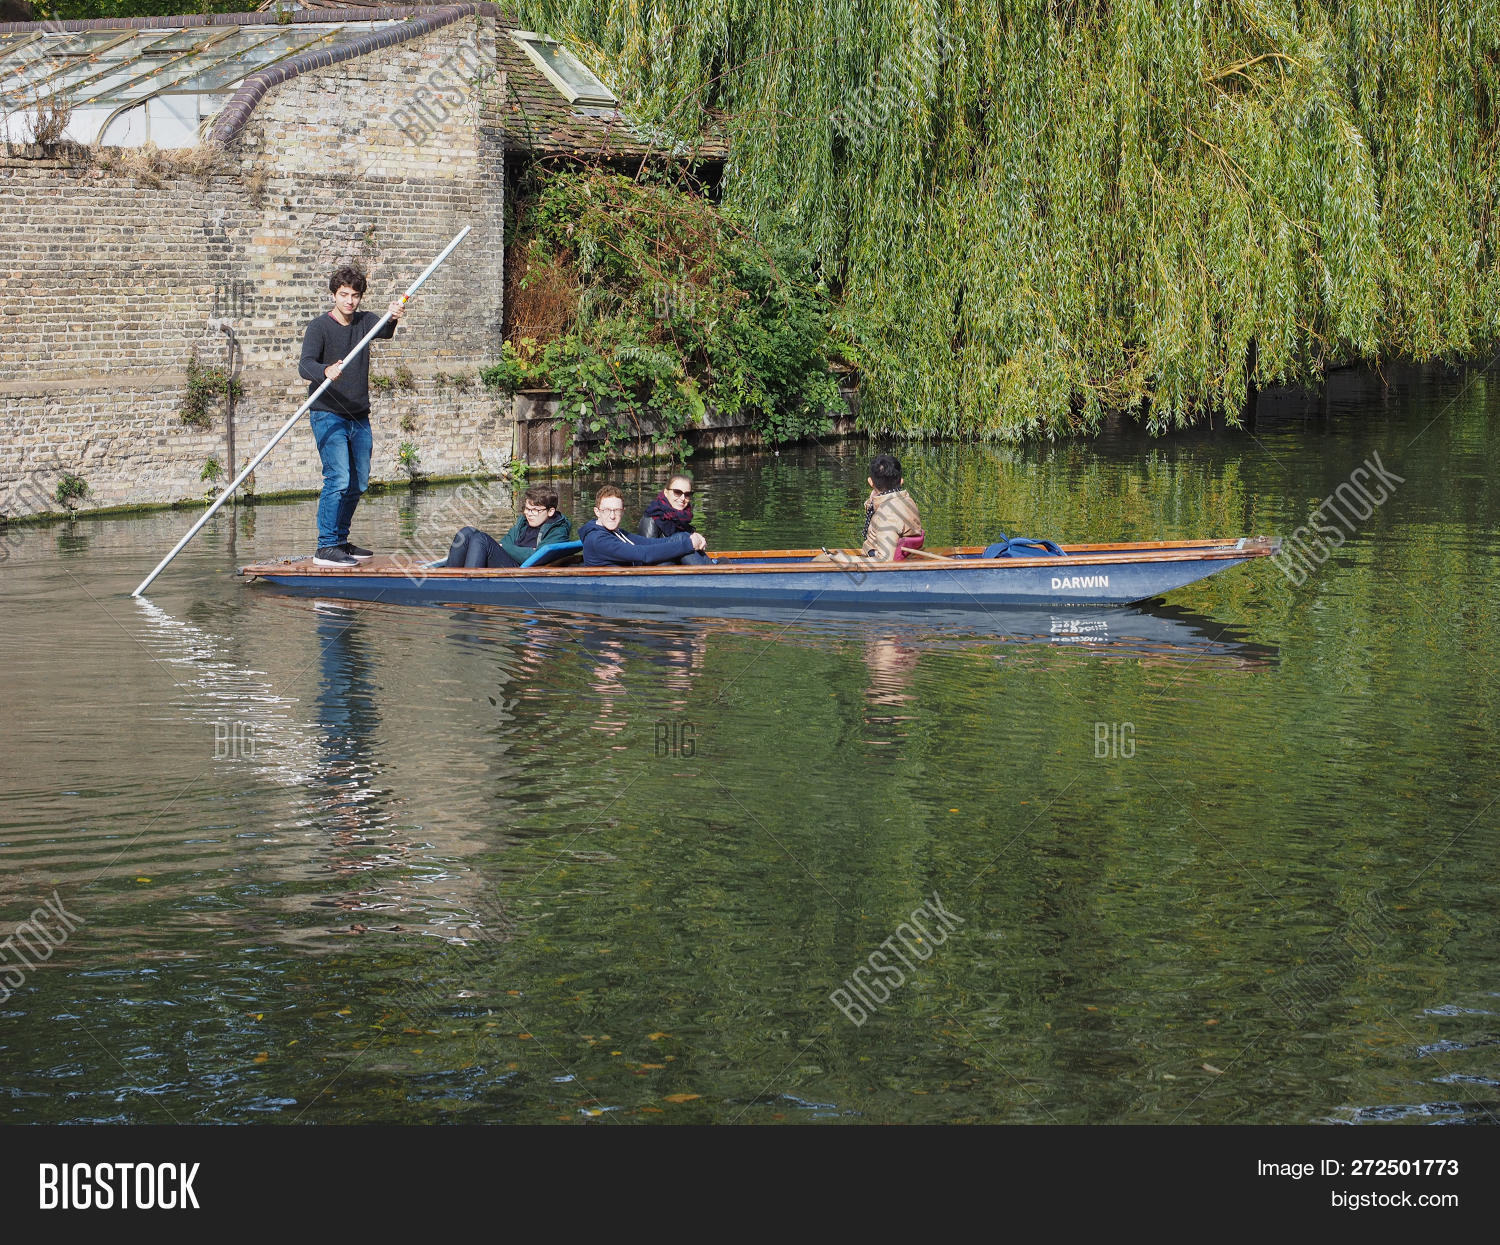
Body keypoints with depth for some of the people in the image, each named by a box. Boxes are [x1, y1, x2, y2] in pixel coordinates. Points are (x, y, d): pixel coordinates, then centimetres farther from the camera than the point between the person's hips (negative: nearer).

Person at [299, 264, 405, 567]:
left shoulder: (365, 321, 8)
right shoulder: (319, 327, -7)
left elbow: (384, 332, -14)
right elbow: (305, 365, -20)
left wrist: (392, 318, -38)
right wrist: (325, 371, -43)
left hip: (359, 417, 6)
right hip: (328, 416, -6)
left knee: (359, 483, 11)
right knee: (338, 479, -17)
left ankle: (340, 541, 23)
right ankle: (326, 548, -16)